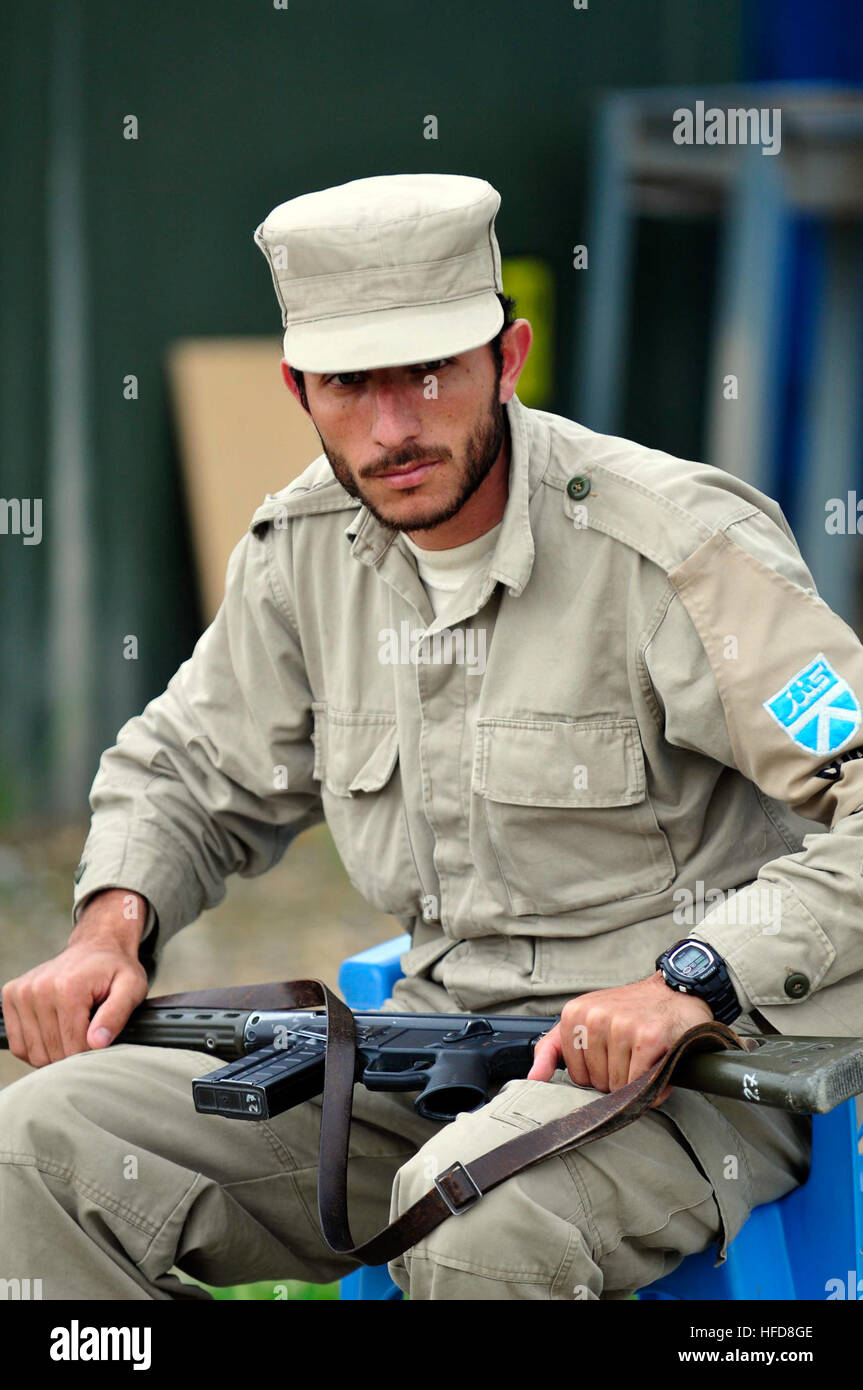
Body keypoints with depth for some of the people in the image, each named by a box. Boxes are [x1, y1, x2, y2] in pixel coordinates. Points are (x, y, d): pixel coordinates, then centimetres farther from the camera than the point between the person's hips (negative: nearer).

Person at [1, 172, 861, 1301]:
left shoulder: (676, 548, -15)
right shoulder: (304, 549, 5)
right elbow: (189, 771, 23)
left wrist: (692, 977, -31)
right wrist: (113, 925, 3)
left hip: (693, 1075, -6)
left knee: (472, 1212, -39)